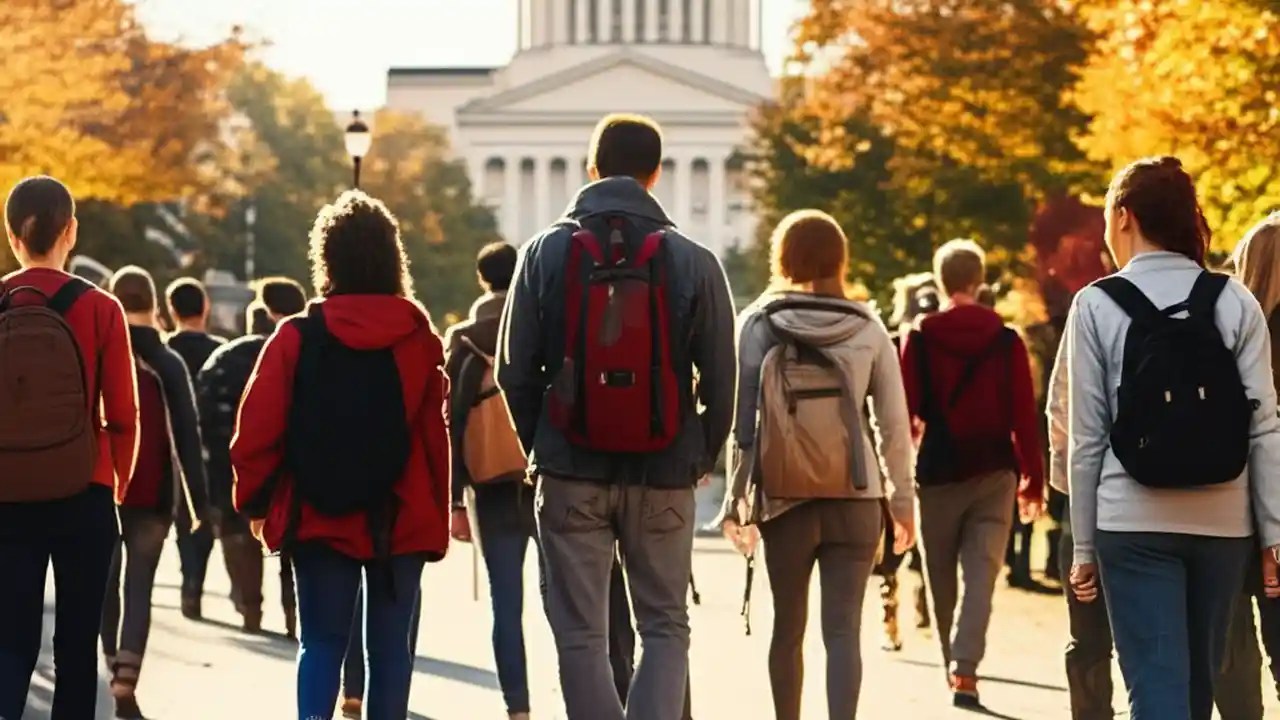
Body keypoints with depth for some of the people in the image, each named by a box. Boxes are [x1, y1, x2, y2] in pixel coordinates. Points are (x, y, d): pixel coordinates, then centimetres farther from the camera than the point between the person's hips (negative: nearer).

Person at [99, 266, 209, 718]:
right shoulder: (168, 365, -4)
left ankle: (115, 667, 27)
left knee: (107, 583, 18)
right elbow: (187, 435, -5)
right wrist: (197, 500, -1)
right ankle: (126, 681, -15)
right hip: (151, 495, -1)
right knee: (139, 587, -1)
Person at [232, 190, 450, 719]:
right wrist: (437, 524, 3)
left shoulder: (298, 338, -6)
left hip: (321, 520, 0)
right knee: (389, 649, 9)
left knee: (322, 644, 7)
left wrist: (254, 500, 7)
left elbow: (257, 430, -8)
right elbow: (437, 436, -6)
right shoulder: (421, 339, -4)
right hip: (402, 523, 1)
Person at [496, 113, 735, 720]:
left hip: (571, 474, 0)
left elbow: (516, 372, 1)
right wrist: (702, 456, 13)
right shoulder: (693, 262, -1)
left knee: (580, 633, 7)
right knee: (665, 626, 10)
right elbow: (720, 379, -1)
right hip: (663, 478, 0)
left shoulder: (545, 253, 0)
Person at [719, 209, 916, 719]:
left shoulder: (758, 323, 0)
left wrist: (736, 496, 1)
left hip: (784, 499, 0)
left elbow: (742, 415, -3)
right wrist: (902, 499, 9)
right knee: (843, 629, -2)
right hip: (855, 499, 0)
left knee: (788, 627, 14)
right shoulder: (866, 328, 2)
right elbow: (895, 423, 2)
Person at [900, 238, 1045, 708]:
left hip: (939, 473, 0)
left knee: (943, 579, 14)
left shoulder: (919, 338, -3)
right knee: (981, 573, -4)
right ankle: (965, 669, -19)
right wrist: (1032, 481, 5)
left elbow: (905, 410, -5)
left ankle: (953, 665, 24)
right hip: (994, 473, 0)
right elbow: (1024, 417, -2)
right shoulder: (1007, 341, 0)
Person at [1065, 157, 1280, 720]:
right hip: (1222, 521, 3)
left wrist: (1084, 546, 2)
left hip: (1135, 524, -3)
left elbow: (1088, 435, -4)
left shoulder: (1097, 305, -2)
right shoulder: (1234, 302, 3)